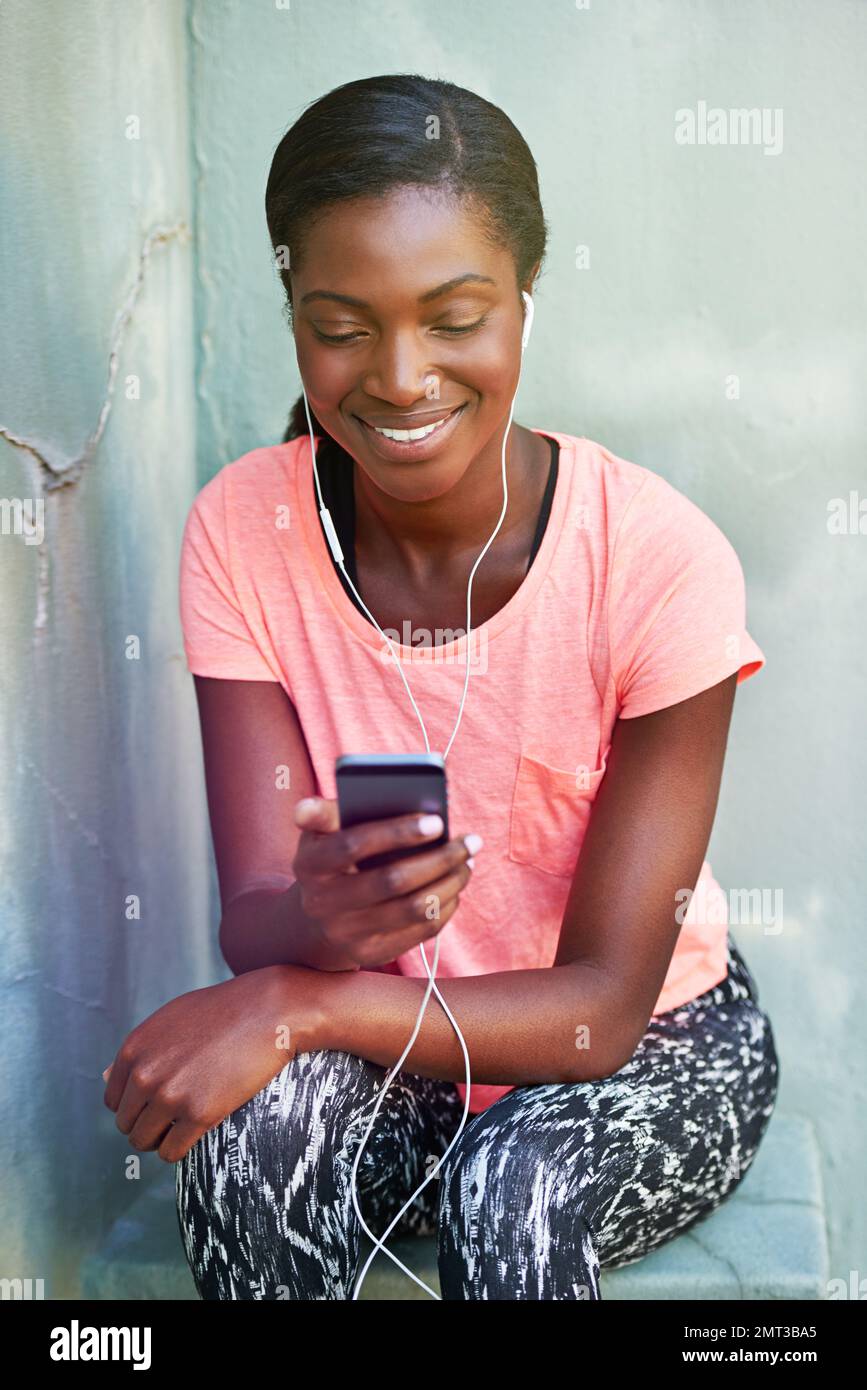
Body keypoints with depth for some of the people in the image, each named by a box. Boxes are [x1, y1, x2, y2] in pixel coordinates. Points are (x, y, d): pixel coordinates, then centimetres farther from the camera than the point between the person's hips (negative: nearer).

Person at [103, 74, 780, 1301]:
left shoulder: (657, 556, -24)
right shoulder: (244, 530, -15)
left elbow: (599, 1008, -22)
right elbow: (251, 917, -18)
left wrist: (295, 999, -34)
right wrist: (318, 923, -42)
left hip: (654, 1052, -1)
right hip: (388, 1045, 2)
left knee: (510, 1187, -31)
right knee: (256, 1115, -29)